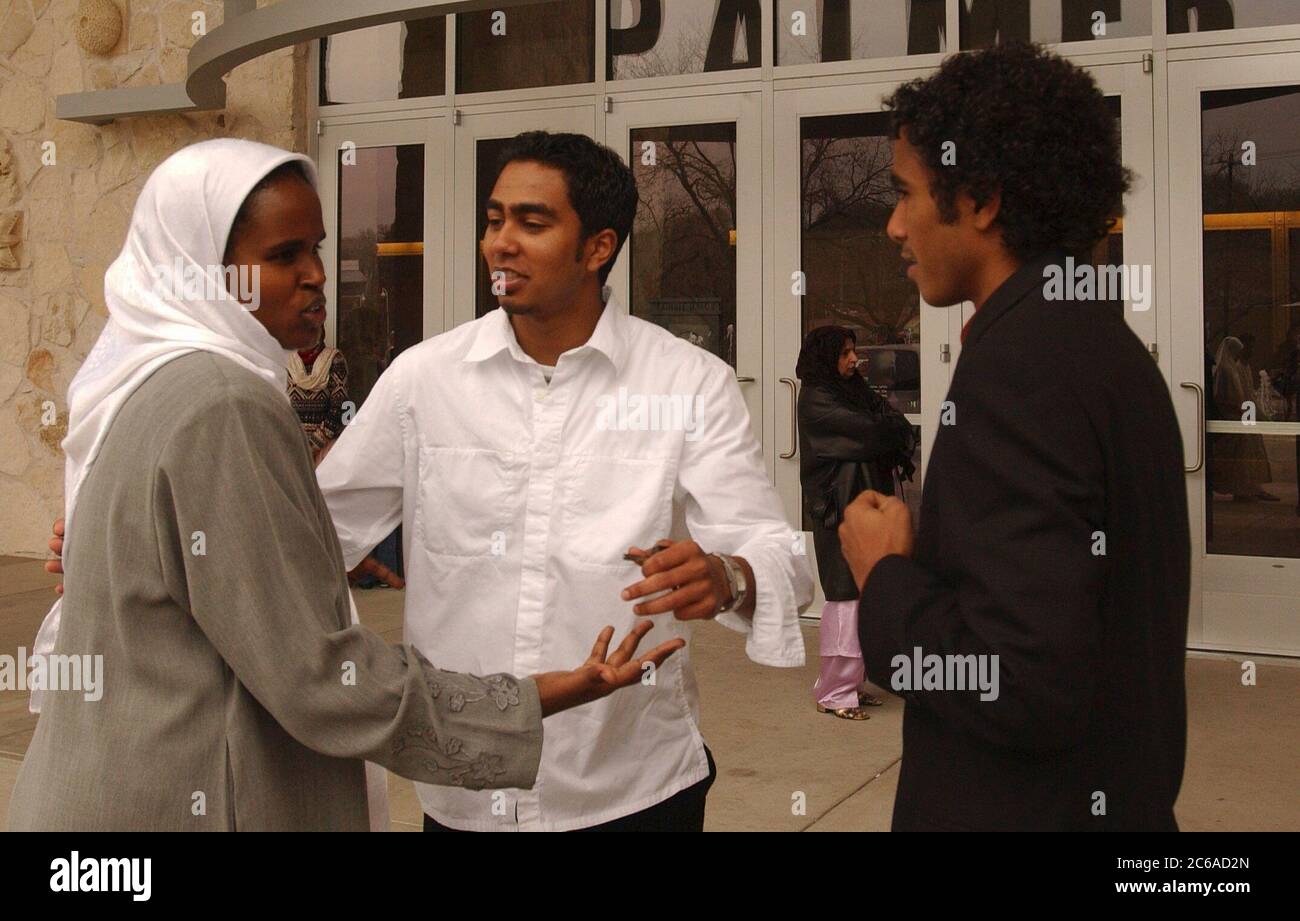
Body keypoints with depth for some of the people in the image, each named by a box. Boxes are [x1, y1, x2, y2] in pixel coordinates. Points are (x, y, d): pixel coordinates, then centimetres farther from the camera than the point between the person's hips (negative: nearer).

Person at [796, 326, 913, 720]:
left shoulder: (854, 389, 16)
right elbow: (867, 431, -14)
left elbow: (888, 414, 6)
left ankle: (852, 683, 15)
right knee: (847, 595, -7)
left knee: (865, 594, 7)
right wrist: (896, 430, 4)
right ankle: (834, 692, -1)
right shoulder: (816, 400, -9)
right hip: (839, 506, -8)